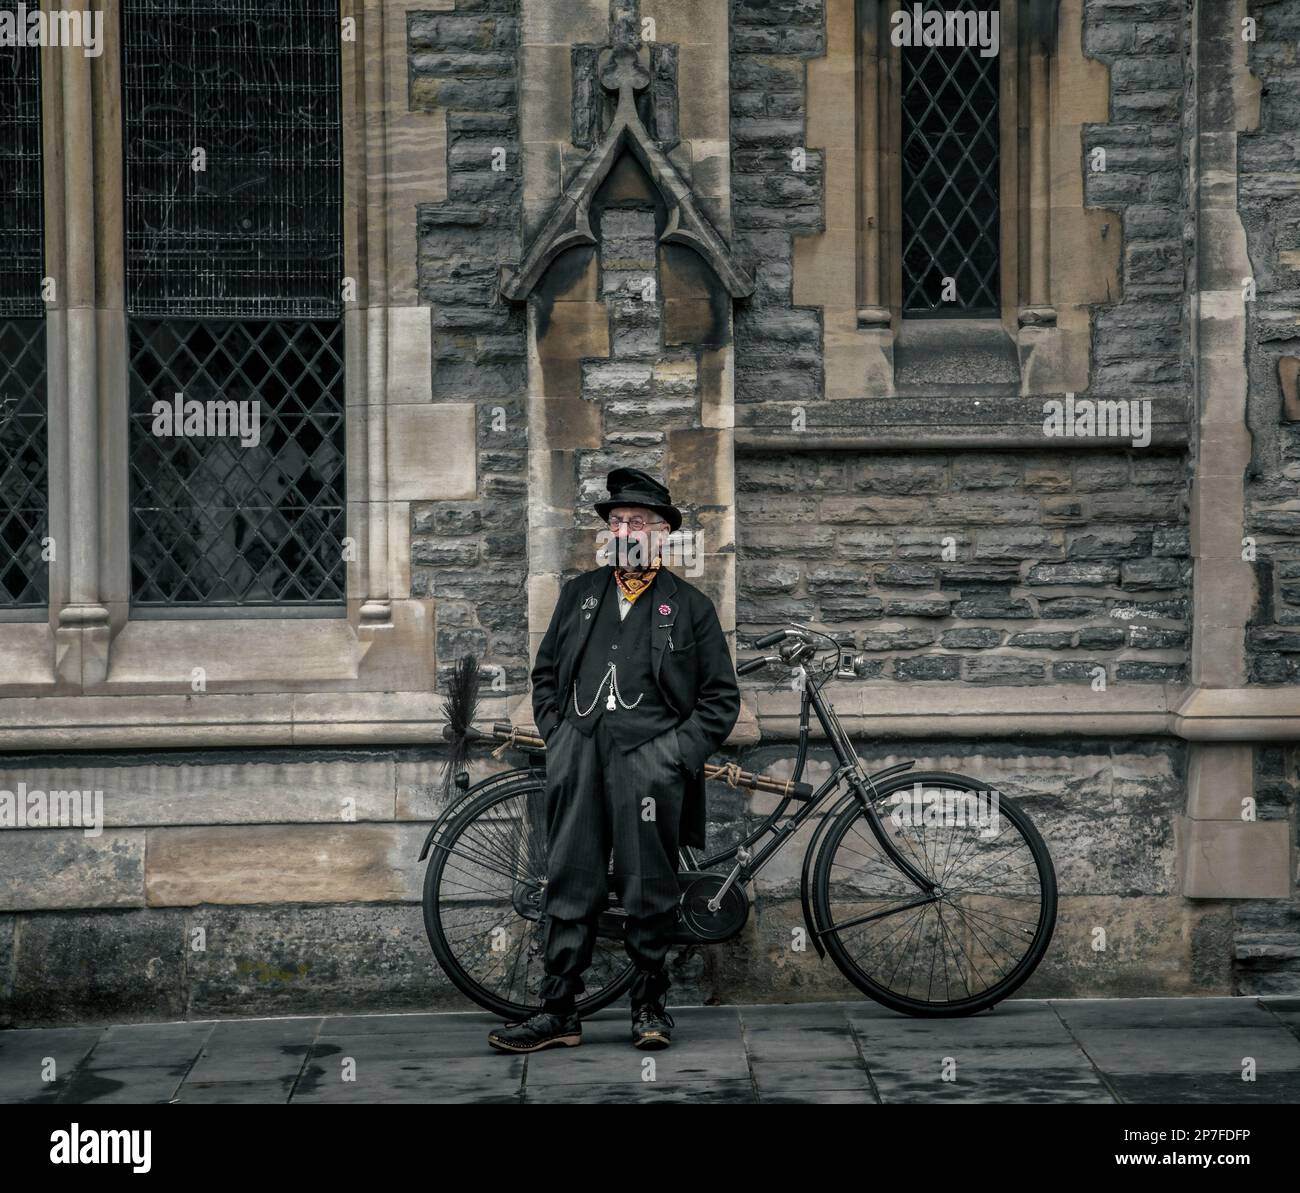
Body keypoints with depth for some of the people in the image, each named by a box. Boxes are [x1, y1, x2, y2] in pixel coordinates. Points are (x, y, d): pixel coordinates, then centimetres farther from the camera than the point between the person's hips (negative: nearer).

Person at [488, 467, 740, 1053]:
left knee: (649, 892, -1)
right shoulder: (579, 593, 18)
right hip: (578, 757, 3)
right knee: (570, 886, 1)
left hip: (649, 758, -3)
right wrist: (558, 736, 8)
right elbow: (545, 674, 23)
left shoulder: (689, 606, 9)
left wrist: (677, 752, -4)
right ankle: (557, 1011, 3)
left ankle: (650, 1005, 11)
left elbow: (721, 698, 8)